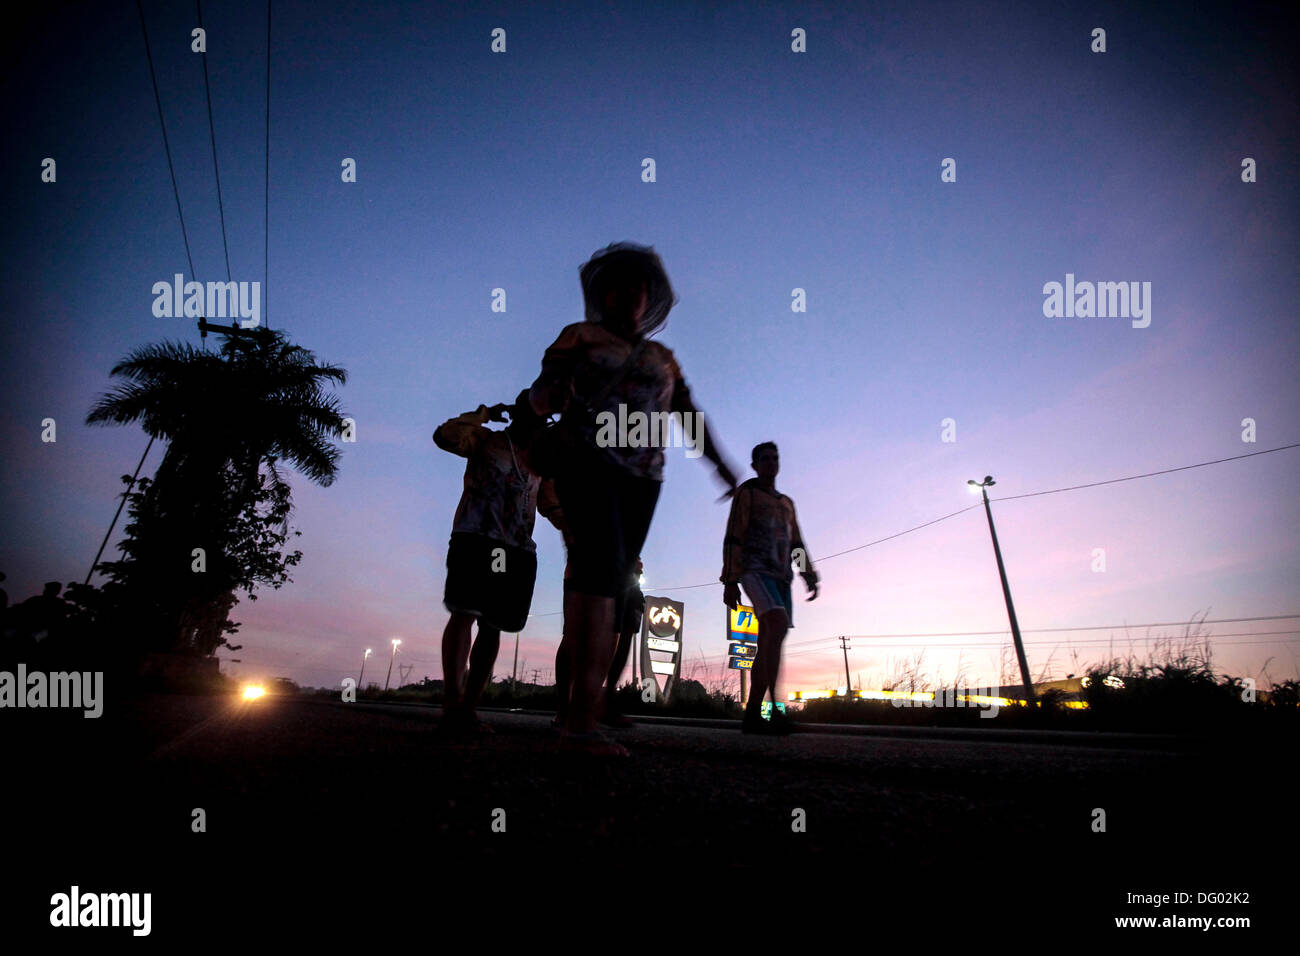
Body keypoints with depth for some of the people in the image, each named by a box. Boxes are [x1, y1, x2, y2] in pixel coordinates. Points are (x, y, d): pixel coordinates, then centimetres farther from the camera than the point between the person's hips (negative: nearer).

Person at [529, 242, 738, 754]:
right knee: (602, 563, -24)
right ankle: (583, 719, -28)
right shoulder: (578, 336, 15)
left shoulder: (664, 358, 25)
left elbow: (689, 416, 16)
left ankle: (579, 711, 2)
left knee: (605, 583, -2)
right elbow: (541, 396, 7)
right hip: (587, 461, -4)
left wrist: (719, 463, -1)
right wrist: (553, 391, -18)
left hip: (640, 480, 4)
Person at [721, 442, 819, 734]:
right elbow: (733, 538, -3)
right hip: (754, 570, -7)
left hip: (780, 577, 7)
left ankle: (752, 714, 0)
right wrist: (730, 582, -11)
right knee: (778, 625, -30)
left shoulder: (786, 503, 27)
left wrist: (810, 578, 6)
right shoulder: (746, 493, 6)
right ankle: (776, 709, -35)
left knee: (768, 644, -2)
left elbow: (797, 544, 21)